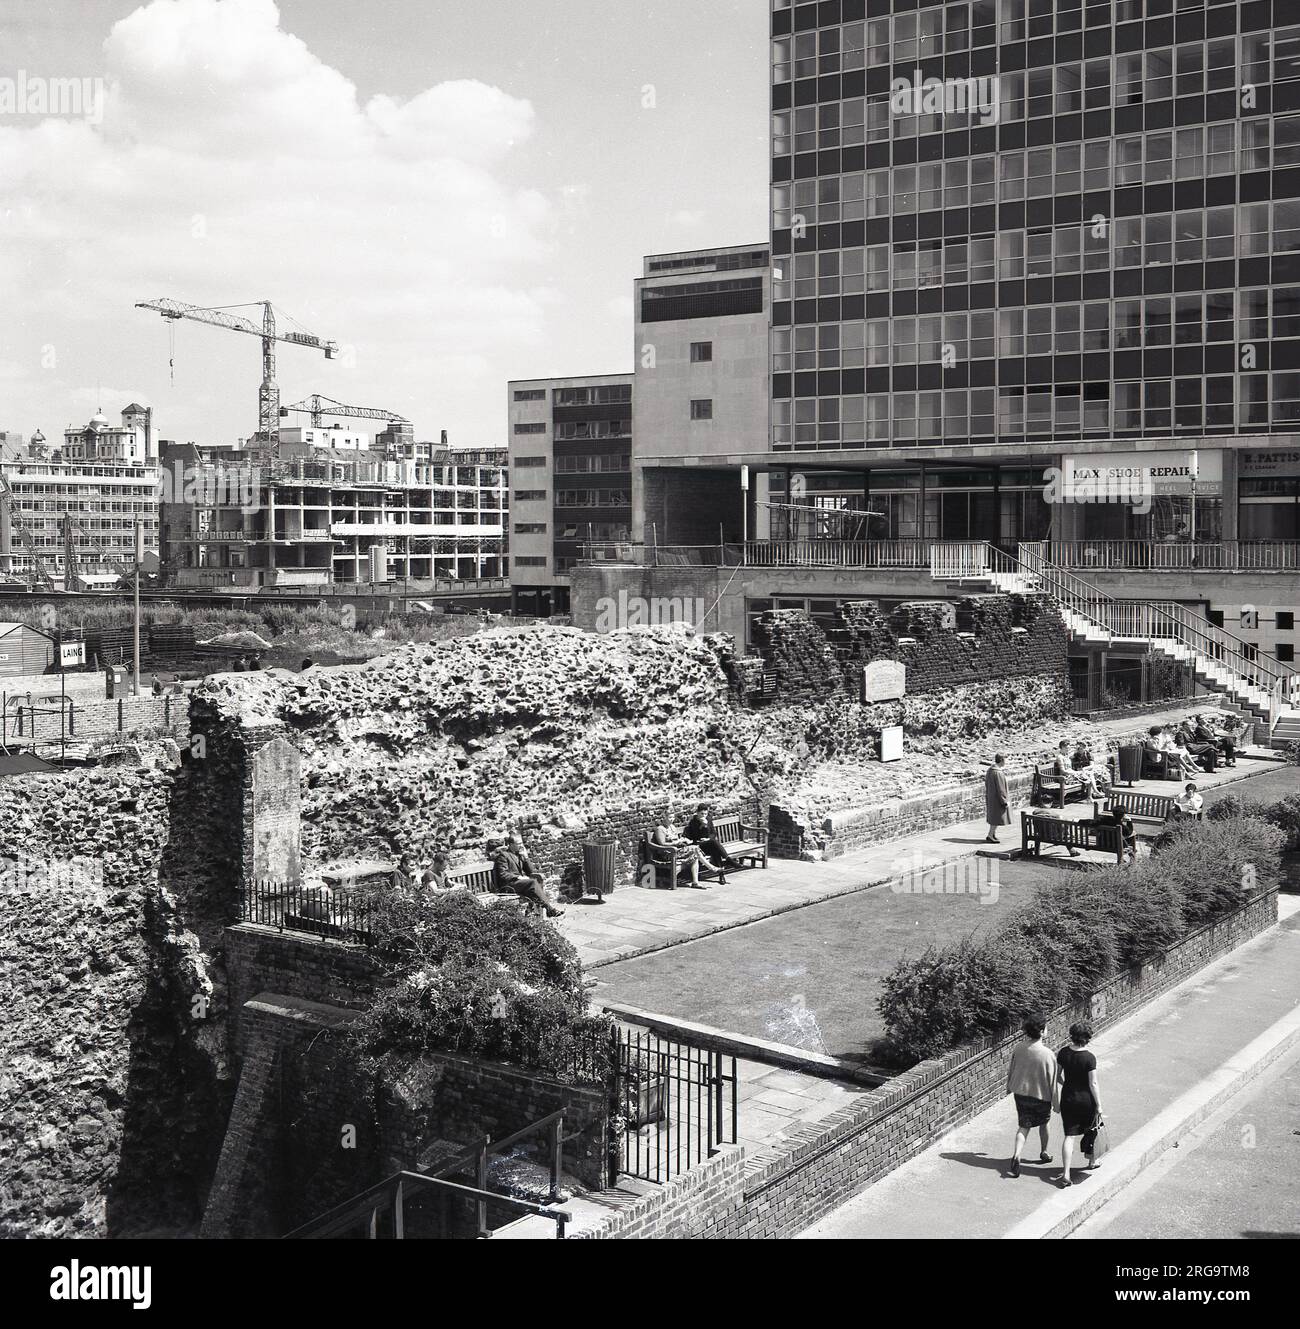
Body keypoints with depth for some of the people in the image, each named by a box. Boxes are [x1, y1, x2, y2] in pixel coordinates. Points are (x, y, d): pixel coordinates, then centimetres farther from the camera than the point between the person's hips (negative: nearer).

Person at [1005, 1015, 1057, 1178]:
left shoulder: (1019, 1048, -10)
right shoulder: (1048, 1054, -22)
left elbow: (1011, 1070, 3)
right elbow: (1052, 1080, -14)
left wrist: (1009, 1087, 20)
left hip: (1020, 1093, 3)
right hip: (1041, 1095, -3)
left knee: (1023, 1127, 9)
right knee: (1043, 1124, 23)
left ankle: (1016, 1157, -10)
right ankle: (1043, 1153, 41)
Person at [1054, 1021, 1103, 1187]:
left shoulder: (1064, 1052, -6)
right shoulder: (1090, 1058, -20)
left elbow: (1057, 1076, 4)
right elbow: (1093, 1084, -16)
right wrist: (1099, 1106, -7)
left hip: (1068, 1098, 3)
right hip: (1086, 1099, -3)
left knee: (1070, 1136, 4)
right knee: (1092, 1130, 24)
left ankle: (1066, 1174, -7)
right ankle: (1092, 1161, 43)